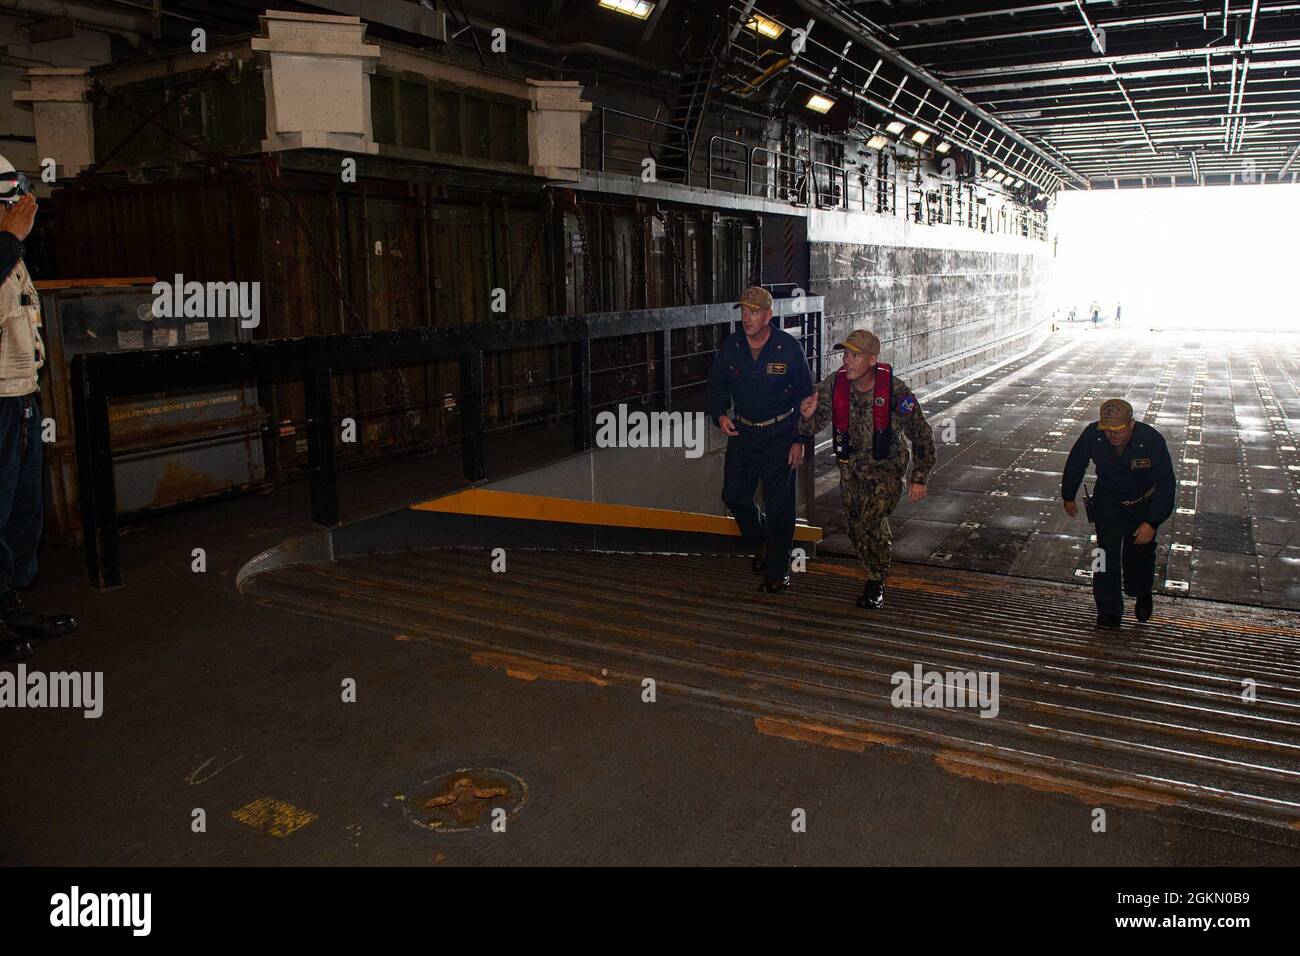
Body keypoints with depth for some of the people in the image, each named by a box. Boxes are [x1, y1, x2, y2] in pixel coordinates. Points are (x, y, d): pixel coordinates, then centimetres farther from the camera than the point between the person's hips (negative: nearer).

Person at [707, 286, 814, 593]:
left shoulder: (789, 348, -10)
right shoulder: (730, 346, -1)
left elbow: (804, 396, -4)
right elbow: (717, 384, 11)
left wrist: (799, 441, -7)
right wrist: (720, 415, -8)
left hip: (780, 435, -4)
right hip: (742, 431, 4)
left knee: (779, 504, -1)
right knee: (734, 495, 6)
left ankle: (778, 570, 13)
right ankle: (761, 544, 34)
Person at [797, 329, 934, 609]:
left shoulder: (895, 390, -22)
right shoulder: (834, 384, -14)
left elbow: (921, 435, -11)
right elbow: (813, 427, -3)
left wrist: (919, 479, -10)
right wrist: (808, 416, -28)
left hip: (887, 466, -4)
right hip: (851, 465, 4)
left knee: (869, 524, -19)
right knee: (854, 527, 8)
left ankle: (876, 584, 5)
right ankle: (877, 573, 37)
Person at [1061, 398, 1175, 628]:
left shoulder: (1152, 441, -31)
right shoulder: (1092, 435, -25)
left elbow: (1165, 485, -25)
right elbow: (1075, 464, -3)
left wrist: (1152, 522, -32)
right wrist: (1068, 496, 8)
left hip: (1143, 504, -1)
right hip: (1107, 502, 1)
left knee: (1140, 552, 10)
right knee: (1107, 554, -7)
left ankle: (1142, 595, 40)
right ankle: (1109, 612, 5)